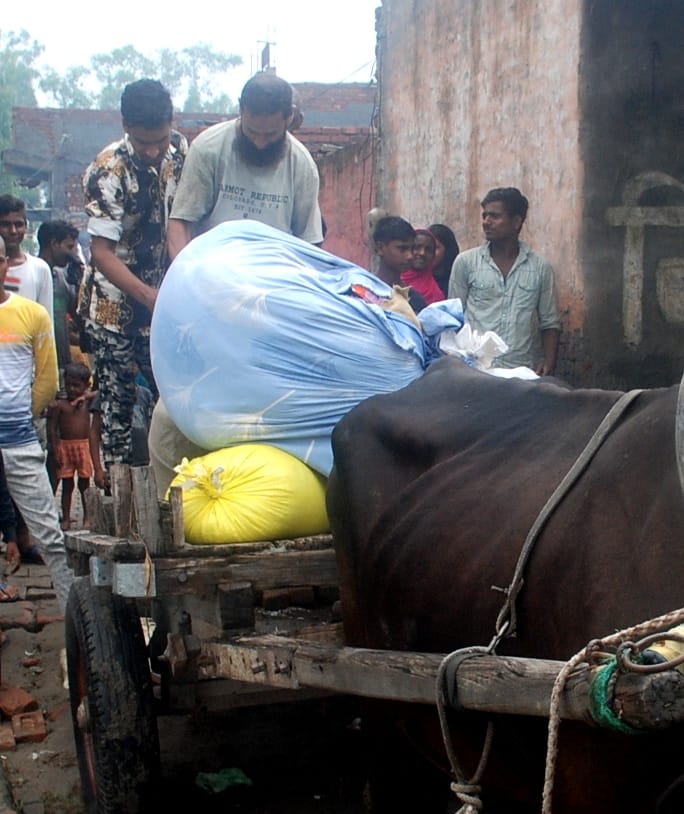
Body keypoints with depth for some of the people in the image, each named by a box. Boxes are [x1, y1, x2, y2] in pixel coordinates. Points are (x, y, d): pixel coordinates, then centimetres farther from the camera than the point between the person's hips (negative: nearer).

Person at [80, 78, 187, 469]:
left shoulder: (181, 151, -4)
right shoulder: (109, 171, -19)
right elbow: (102, 252, -22)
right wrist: (149, 296, -34)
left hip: (164, 300, 5)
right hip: (115, 305, -5)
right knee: (117, 401, 0)